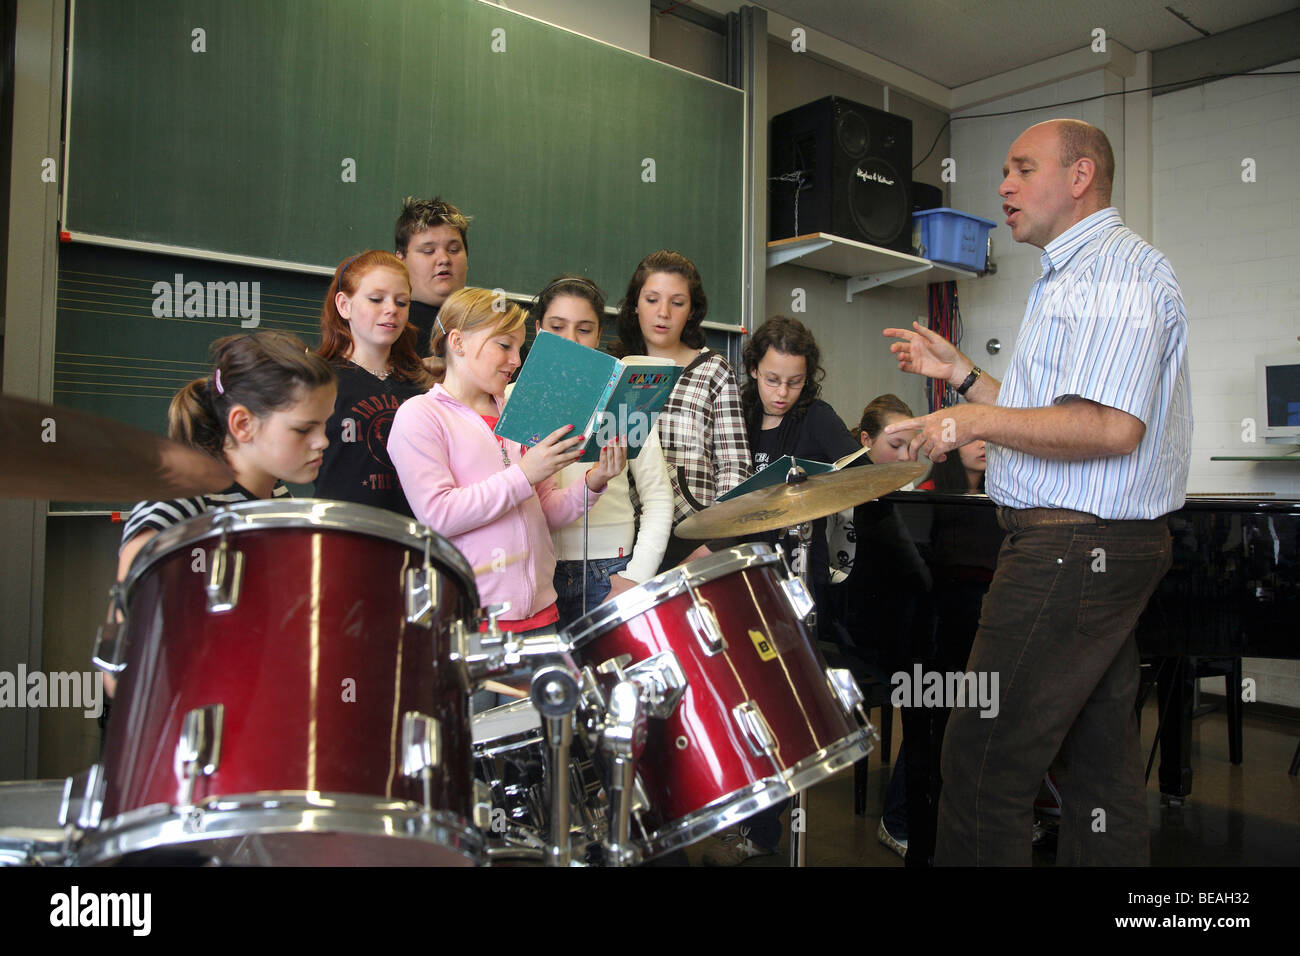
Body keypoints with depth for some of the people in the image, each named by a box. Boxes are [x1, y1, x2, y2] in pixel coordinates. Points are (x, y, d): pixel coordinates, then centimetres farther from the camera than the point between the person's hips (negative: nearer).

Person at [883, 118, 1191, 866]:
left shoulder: (1118, 269, -11)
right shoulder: (1078, 274, 23)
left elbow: (1110, 427, -24)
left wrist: (978, 421, -17)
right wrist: (961, 374, 18)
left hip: (1077, 549, -11)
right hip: (1096, 547, 11)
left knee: (985, 763, -8)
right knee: (1102, 760, 15)